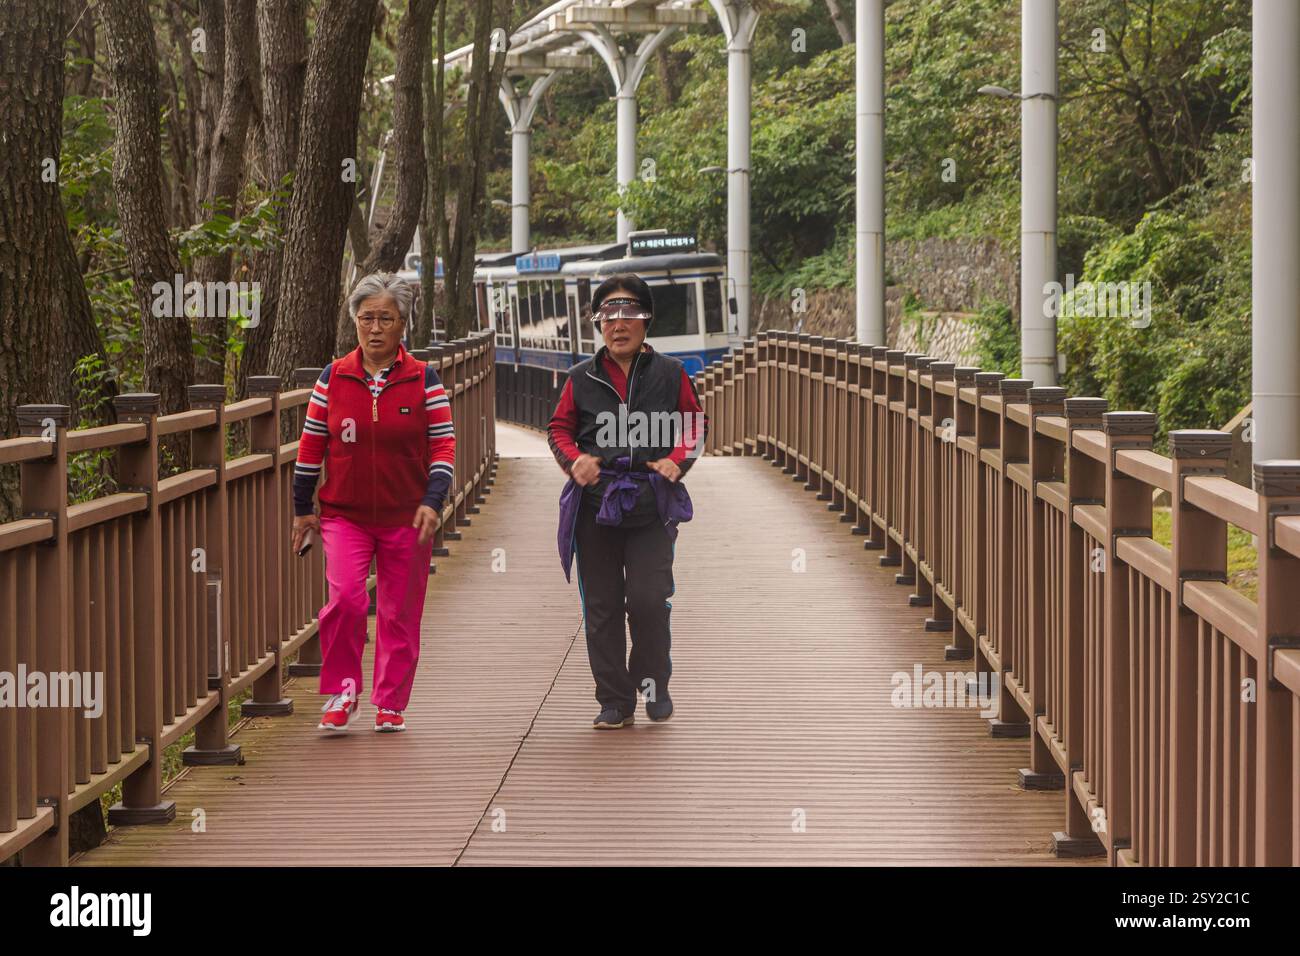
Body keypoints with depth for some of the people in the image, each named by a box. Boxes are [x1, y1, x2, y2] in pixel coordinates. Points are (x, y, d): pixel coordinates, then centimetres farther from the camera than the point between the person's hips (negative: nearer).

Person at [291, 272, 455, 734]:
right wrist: (302, 508, 9)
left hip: (406, 518, 0)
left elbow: (443, 445, 0)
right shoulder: (333, 378, 3)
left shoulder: (423, 380, 1)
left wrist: (432, 502, -12)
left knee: (399, 614, 4)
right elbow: (311, 446, 8)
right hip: (344, 515, 0)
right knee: (345, 596, -19)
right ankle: (341, 691, -2)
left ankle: (390, 704, 19)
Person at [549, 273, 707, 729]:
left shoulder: (669, 374, 4)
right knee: (601, 606, 4)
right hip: (595, 504, 2)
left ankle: (654, 684, 14)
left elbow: (695, 424, 11)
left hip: (652, 505, -2)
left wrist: (677, 460, -6)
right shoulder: (582, 378, 6)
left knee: (648, 598, -11)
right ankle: (614, 701, 15)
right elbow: (560, 427, 13)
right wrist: (573, 459, -7)